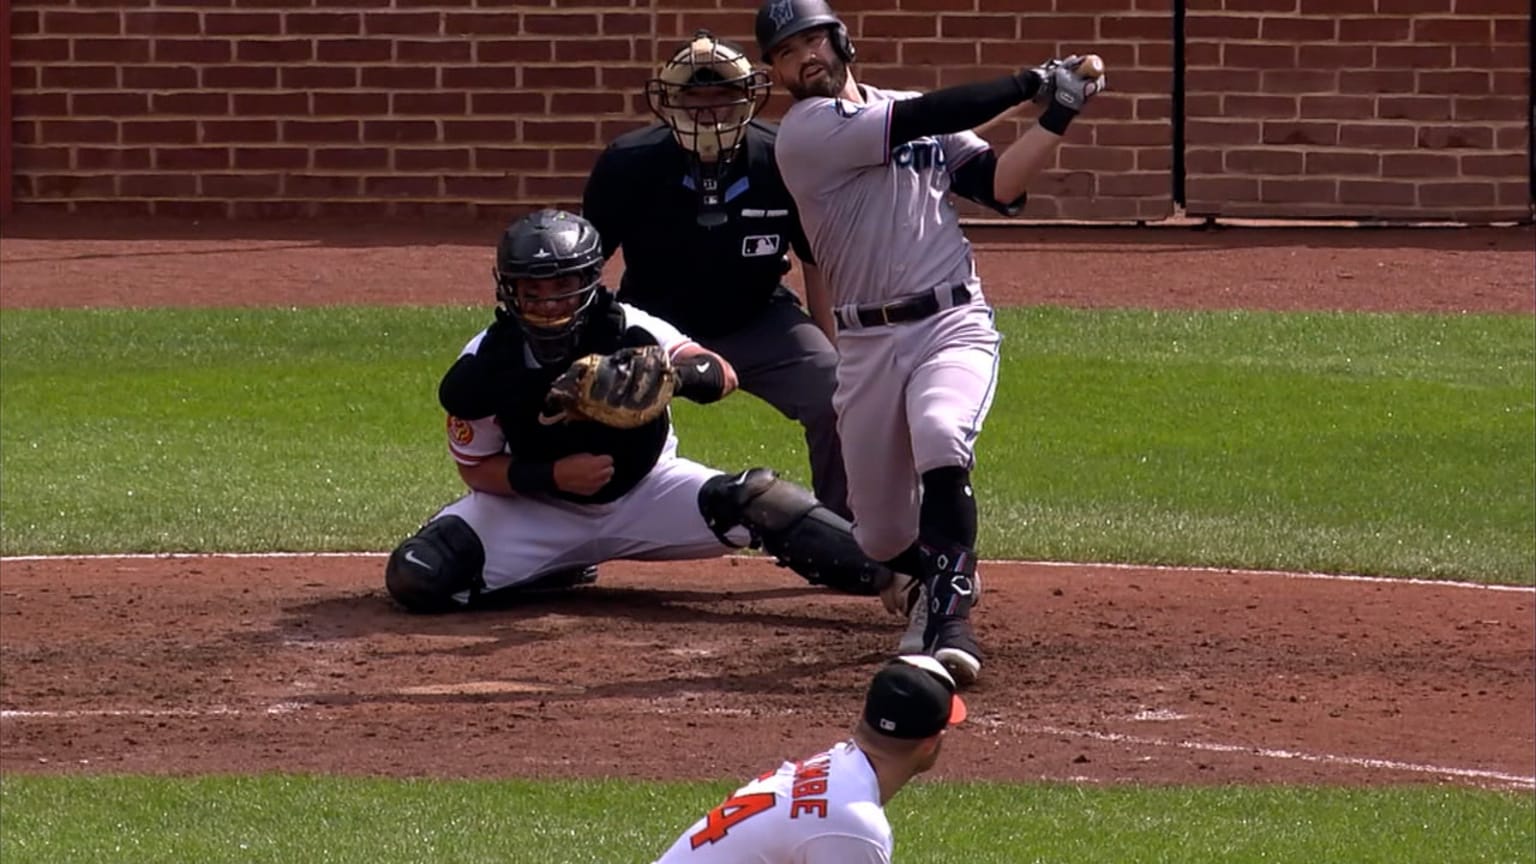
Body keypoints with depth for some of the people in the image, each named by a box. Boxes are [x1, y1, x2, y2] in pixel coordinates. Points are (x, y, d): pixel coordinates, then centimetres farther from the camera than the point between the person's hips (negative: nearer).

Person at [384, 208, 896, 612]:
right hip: (540, 505, 1)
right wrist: (552, 476, -26)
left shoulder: (629, 331, -23)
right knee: (415, 578, -19)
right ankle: (559, 570, 7)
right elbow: (476, 468, -8)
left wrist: (672, 373, -61)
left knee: (755, 500, -28)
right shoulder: (483, 368, -20)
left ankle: (886, 573, -22)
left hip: (644, 492, -1)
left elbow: (723, 377, -37)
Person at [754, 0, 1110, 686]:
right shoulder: (805, 132, -5)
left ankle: (947, 621, -32)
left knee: (941, 438, -32)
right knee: (883, 539, 5)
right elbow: (923, 120, -15)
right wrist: (1031, 83, -8)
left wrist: (1056, 118, -5)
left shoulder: (912, 112, 14)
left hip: (954, 325, 1)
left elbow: (1001, 186, 8)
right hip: (865, 342, -1)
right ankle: (932, 573, 42)